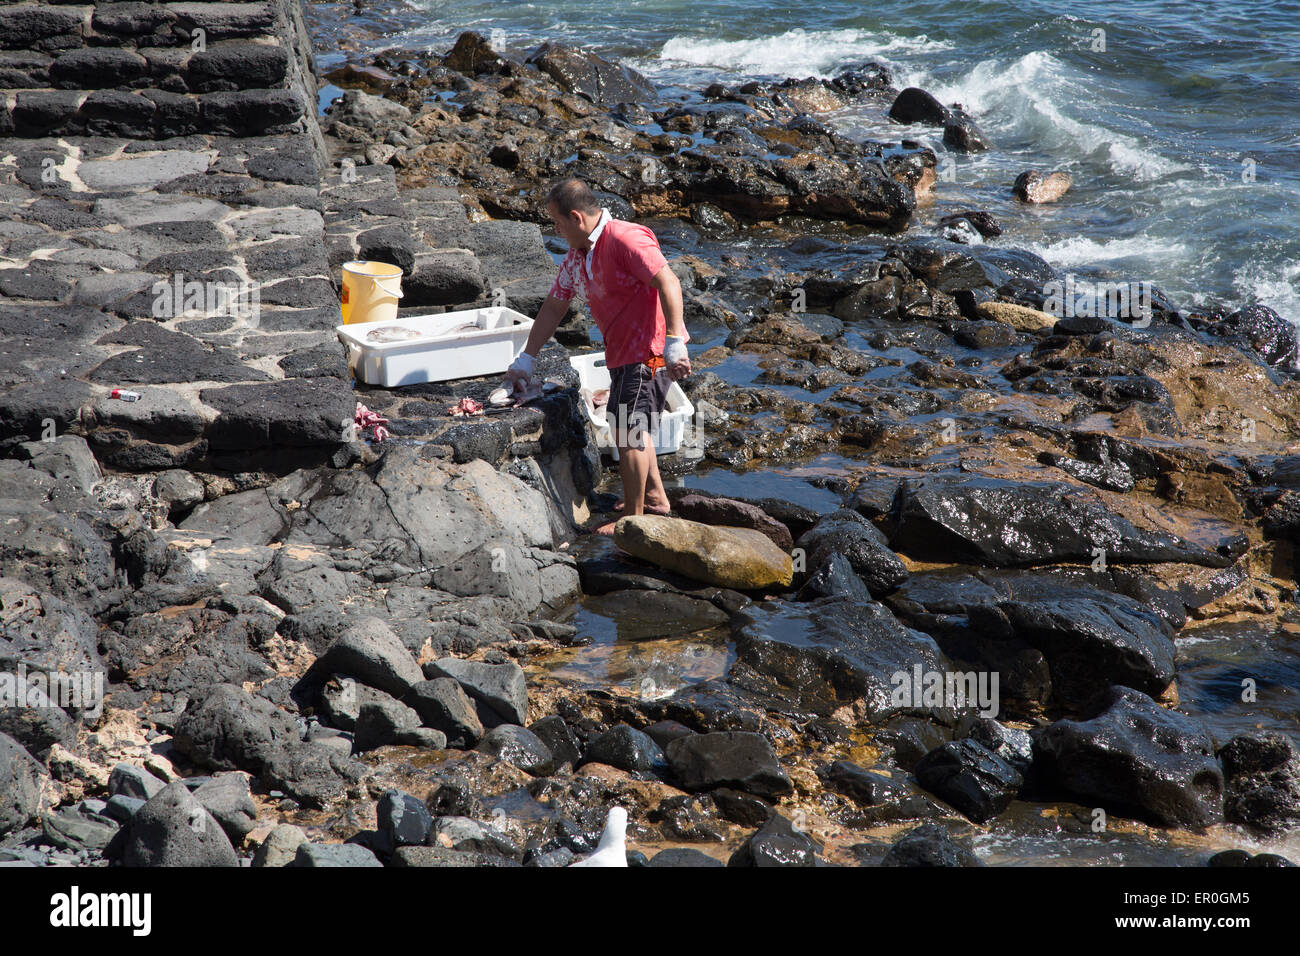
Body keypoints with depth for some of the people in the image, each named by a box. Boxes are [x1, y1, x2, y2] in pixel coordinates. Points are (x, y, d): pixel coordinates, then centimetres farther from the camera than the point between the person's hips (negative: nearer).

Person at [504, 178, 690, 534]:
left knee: (628, 431, -8)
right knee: (630, 428, 20)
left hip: (651, 349, -10)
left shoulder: (626, 239, -21)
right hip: (623, 352, 10)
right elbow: (554, 306, 17)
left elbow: (669, 283, -29)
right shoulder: (576, 258, 9)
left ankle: (633, 518, 2)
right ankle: (655, 497, 36)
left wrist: (674, 341, -34)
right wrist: (525, 359, 17)